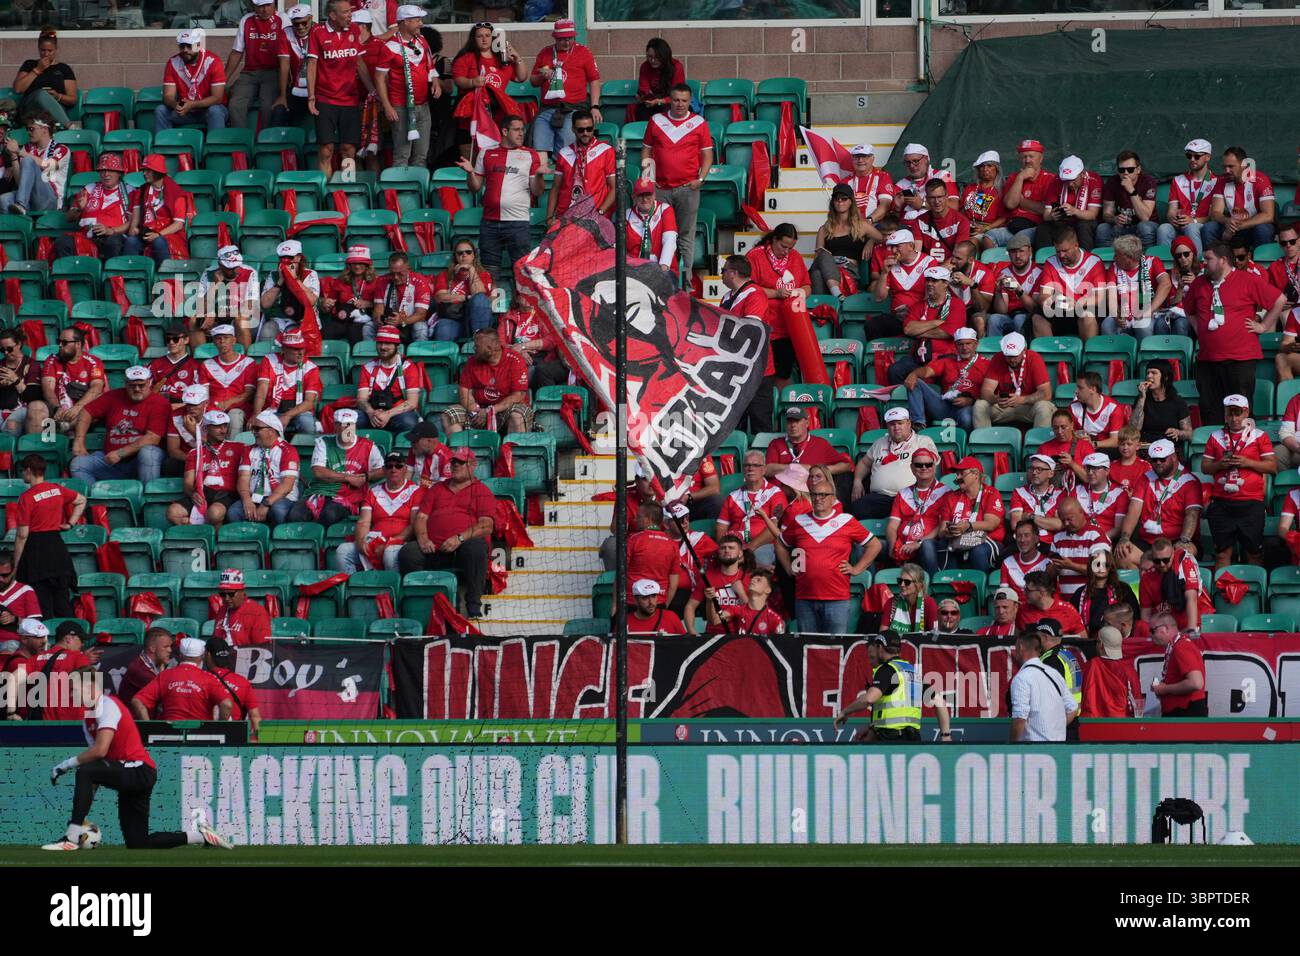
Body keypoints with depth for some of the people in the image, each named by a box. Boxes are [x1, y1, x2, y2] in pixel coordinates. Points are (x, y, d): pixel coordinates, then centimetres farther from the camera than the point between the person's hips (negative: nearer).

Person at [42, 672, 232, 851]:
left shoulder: (107, 706, -10)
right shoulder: (88, 716, 17)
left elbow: (100, 750, -22)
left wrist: (68, 763, -14)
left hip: (140, 771, -10)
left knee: (85, 772, -28)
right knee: (137, 844, 8)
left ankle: (71, 838, -27)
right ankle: (199, 835, 22)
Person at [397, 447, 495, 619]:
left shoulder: (481, 491, 13)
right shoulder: (436, 490, 26)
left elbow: (486, 526, -2)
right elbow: (420, 517, 16)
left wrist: (460, 538, -17)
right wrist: (422, 538, -6)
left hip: (462, 549, -3)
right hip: (433, 550, 3)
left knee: (475, 548, -38)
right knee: (408, 552, -25)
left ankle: (473, 605, -33)